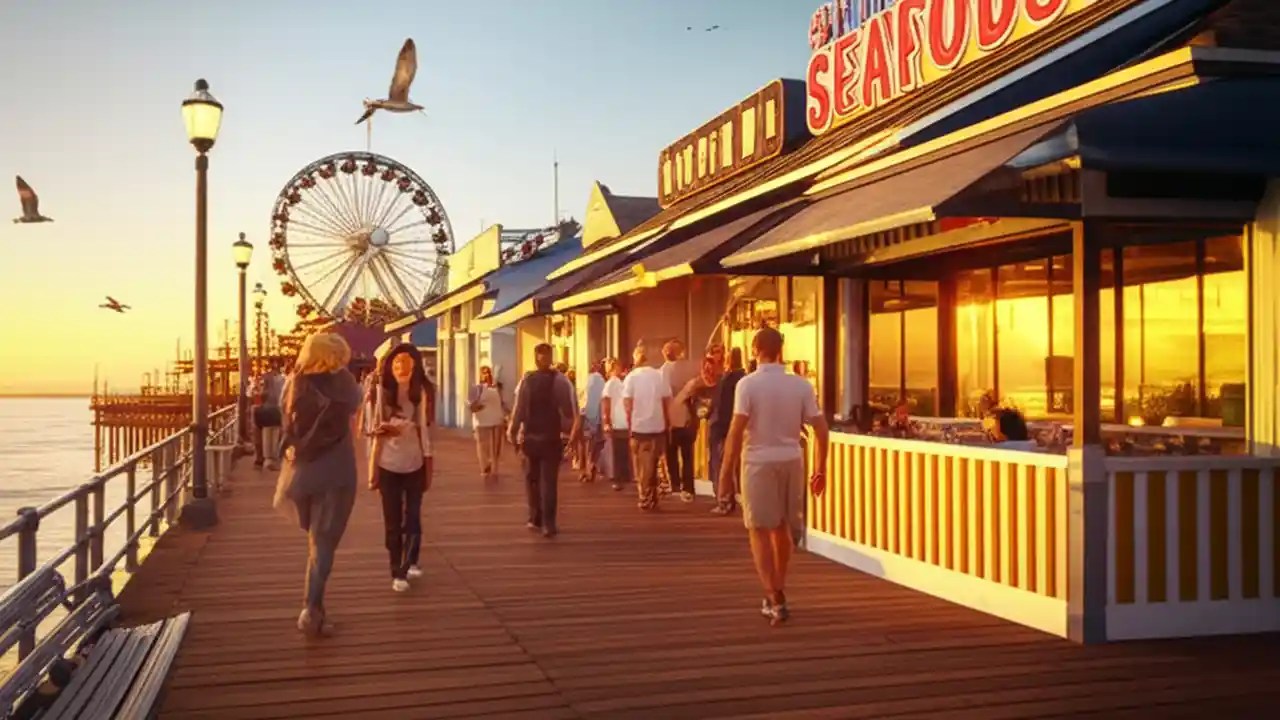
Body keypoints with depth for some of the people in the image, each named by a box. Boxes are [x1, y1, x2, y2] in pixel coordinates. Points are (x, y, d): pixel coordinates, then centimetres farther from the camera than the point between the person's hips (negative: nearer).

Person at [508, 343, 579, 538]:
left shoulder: (526, 380, -4)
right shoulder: (560, 380, -6)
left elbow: (519, 408, -6)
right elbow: (570, 407, -11)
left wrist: (513, 432, 1)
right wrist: (572, 430, -1)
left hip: (530, 437, 1)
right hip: (552, 437, -1)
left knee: (532, 478, 17)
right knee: (549, 480, 3)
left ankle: (535, 519, 22)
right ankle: (548, 523, -4)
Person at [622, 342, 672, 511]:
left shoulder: (631, 377, -6)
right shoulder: (659, 375, 0)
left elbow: (627, 405, -7)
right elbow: (667, 402, 2)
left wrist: (629, 424, 5)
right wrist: (669, 424, 11)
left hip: (639, 426, -2)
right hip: (658, 426, 2)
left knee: (642, 466, 8)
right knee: (652, 464, 13)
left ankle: (646, 498, 8)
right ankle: (650, 499, 15)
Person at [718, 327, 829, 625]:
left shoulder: (748, 384, -10)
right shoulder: (801, 385, 1)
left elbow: (736, 429, -16)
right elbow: (821, 430, -1)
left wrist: (726, 467, -7)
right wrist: (820, 470, 8)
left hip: (759, 462, -4)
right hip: (791, 461, 4)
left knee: (760, 530, 4)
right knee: (783, 527, 19)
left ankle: (775, 598, -5)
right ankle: (777, 593, 33)